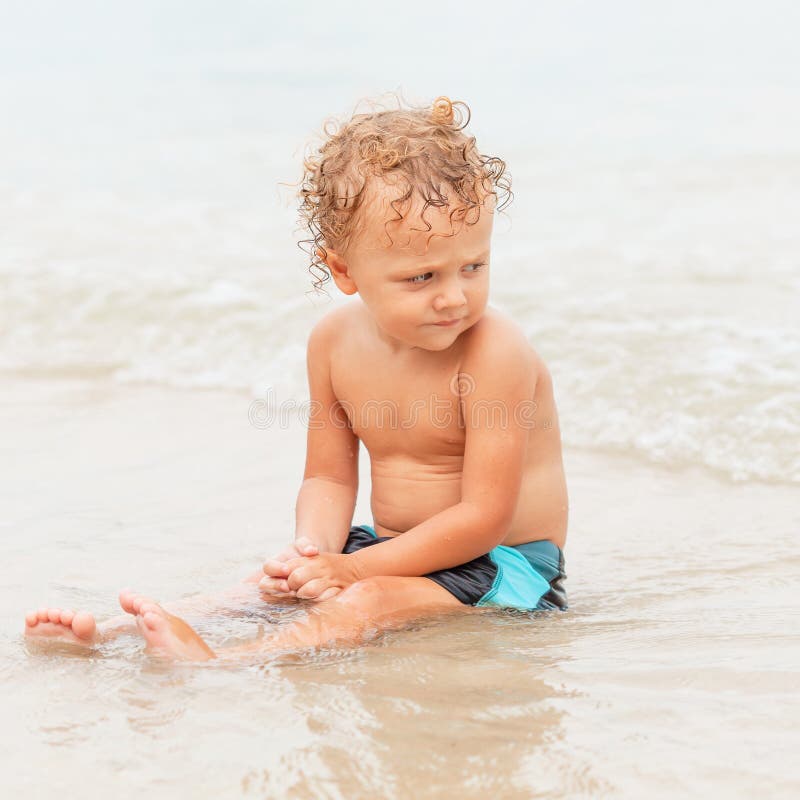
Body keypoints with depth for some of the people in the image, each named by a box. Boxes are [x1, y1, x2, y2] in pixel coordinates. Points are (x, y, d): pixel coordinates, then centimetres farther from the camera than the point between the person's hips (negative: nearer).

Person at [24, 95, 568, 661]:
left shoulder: (494, 353, -24)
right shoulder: (336, 341, -3)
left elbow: (484, 516, -24)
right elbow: (330, 476, 5)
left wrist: (353, 569, -22)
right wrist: (314, 549, -18)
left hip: (504, 566, -7)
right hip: (396, 550, 7)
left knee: (366, 603, -30)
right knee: (272, 586, -7)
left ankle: (214, 663, -45)